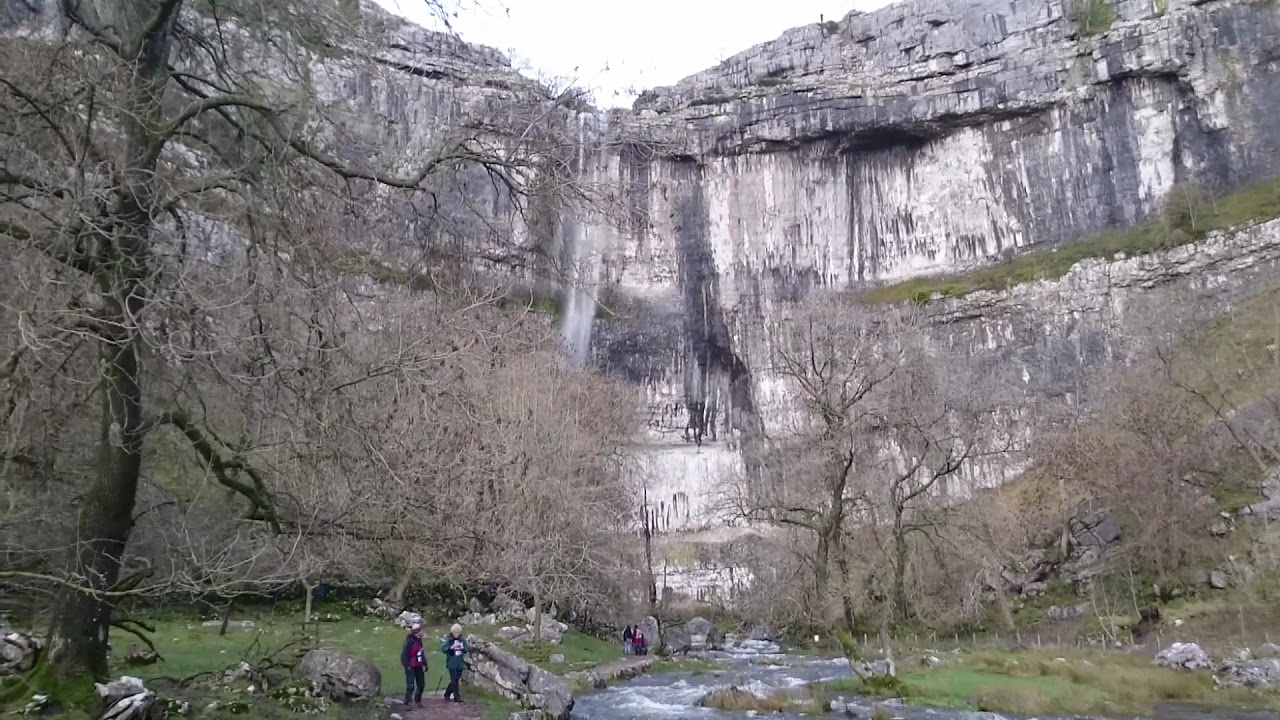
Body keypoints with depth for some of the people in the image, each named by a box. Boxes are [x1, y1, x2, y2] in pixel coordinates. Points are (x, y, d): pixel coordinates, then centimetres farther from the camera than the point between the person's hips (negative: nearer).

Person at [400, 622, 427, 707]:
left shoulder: (419, 640, 5)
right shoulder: (409, 640, -18)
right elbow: (404, 654, -18)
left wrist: (424, 664, 14)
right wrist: (407, 666, -20)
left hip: (419, 666, 8)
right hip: (411, 667, -8)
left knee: (421, 684, 14)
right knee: (410, 685, -8)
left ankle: (417, 700, 31)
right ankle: (406, 703, 1)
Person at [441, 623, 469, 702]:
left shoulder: (462, 640, 5)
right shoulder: (448, 640, -7)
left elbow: (466, 650, 5)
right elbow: (443, 649, -15)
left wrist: (462, 648, -16)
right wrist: (451, 647, -28)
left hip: (460, 664, 5)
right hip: (452, 664, -5)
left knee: (456, 680, 13)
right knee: (454, 680, -7)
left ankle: (447, 694, 30)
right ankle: (456, 697, -2)